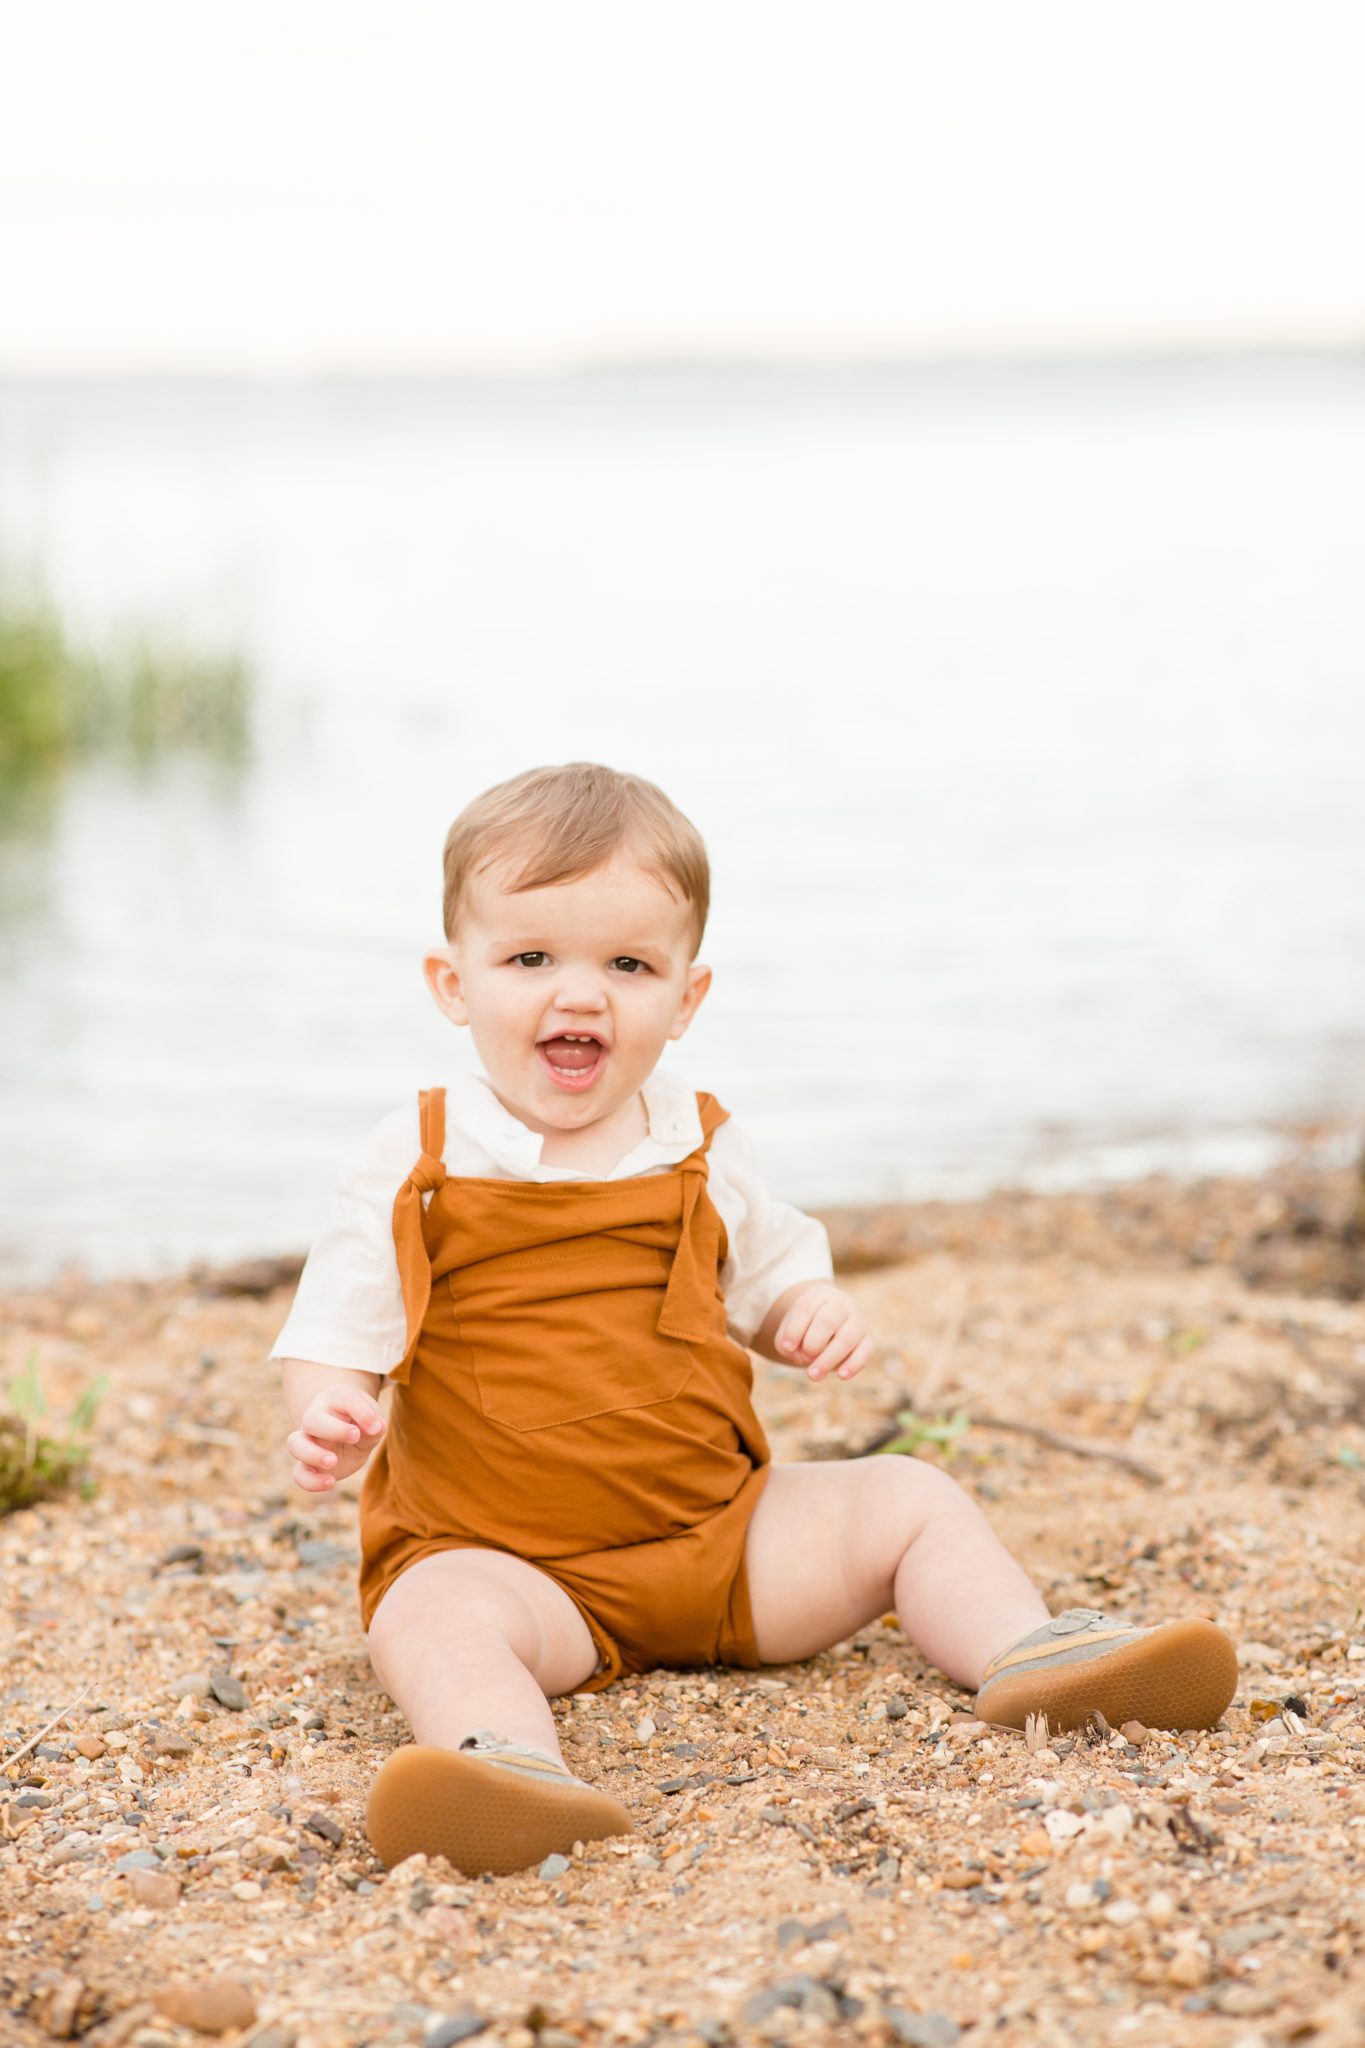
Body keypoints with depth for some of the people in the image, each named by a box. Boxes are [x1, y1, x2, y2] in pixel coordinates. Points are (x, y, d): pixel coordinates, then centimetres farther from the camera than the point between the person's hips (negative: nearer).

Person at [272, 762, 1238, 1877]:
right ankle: (509, 1762, -62)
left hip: (721, 1531, 4)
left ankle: (1027, 1655, -21)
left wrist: (812, 1314, -2)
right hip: (513, 1562, -4)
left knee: (906, 1498, -5)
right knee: (430, 1614, -36)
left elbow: (770, 1273, 21)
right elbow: (336, 1335, -1)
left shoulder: (699, 1150, 7)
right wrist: (330, 1420, -23)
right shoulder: (418, 1167, -4)